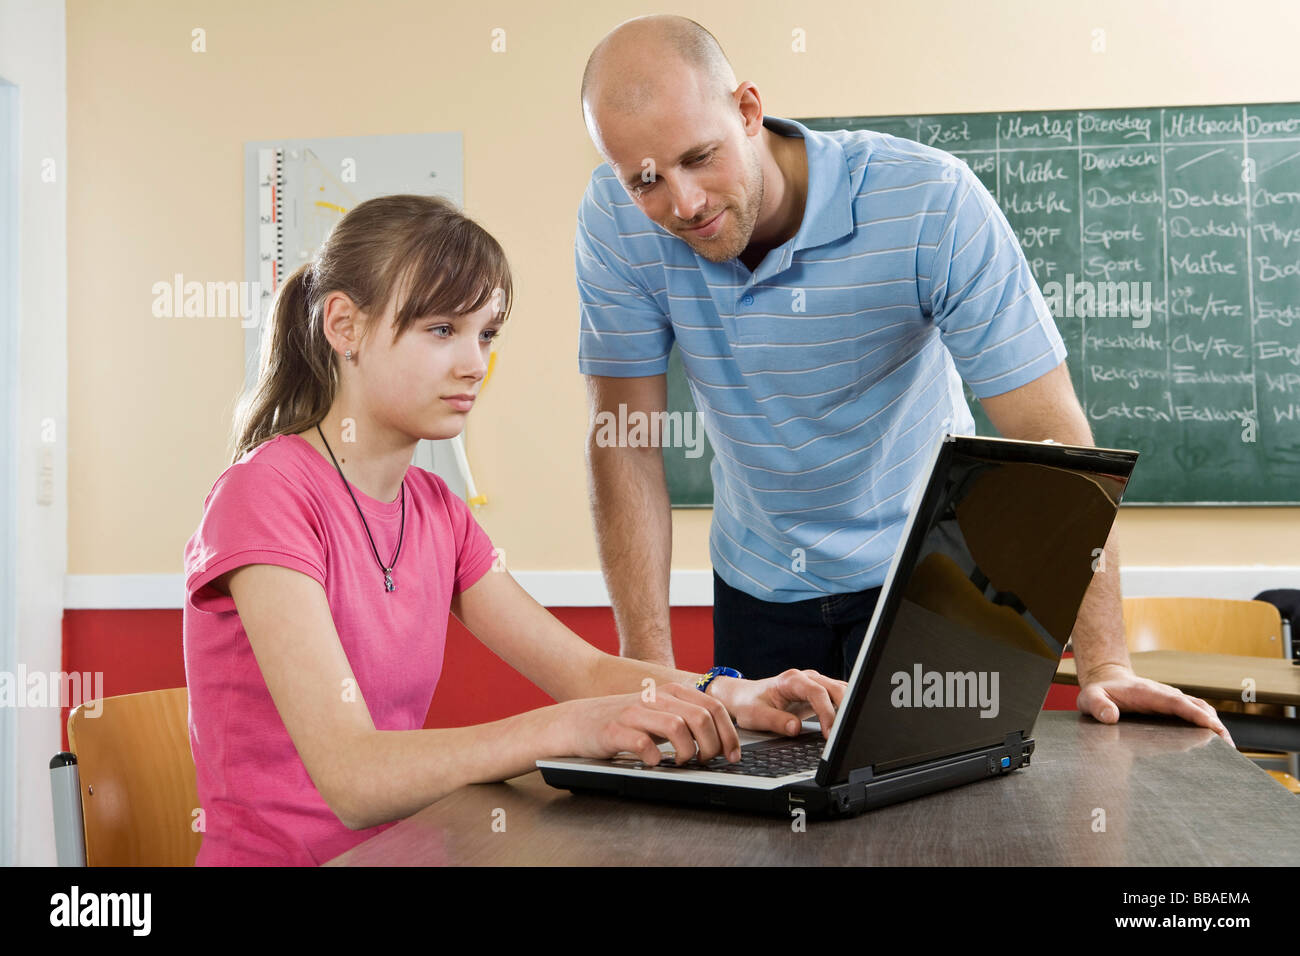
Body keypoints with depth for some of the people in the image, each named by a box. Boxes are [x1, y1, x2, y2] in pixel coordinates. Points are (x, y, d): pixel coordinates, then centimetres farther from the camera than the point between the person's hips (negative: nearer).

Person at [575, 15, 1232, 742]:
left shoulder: (928, 202, -26)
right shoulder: (615, 225, -18)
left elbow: (1052, 437, -25)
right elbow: (626, 443, -14)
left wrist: (1104, 663, -31)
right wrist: (649, 666, -19)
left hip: (922, 571, -2)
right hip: (757, 586, 2)